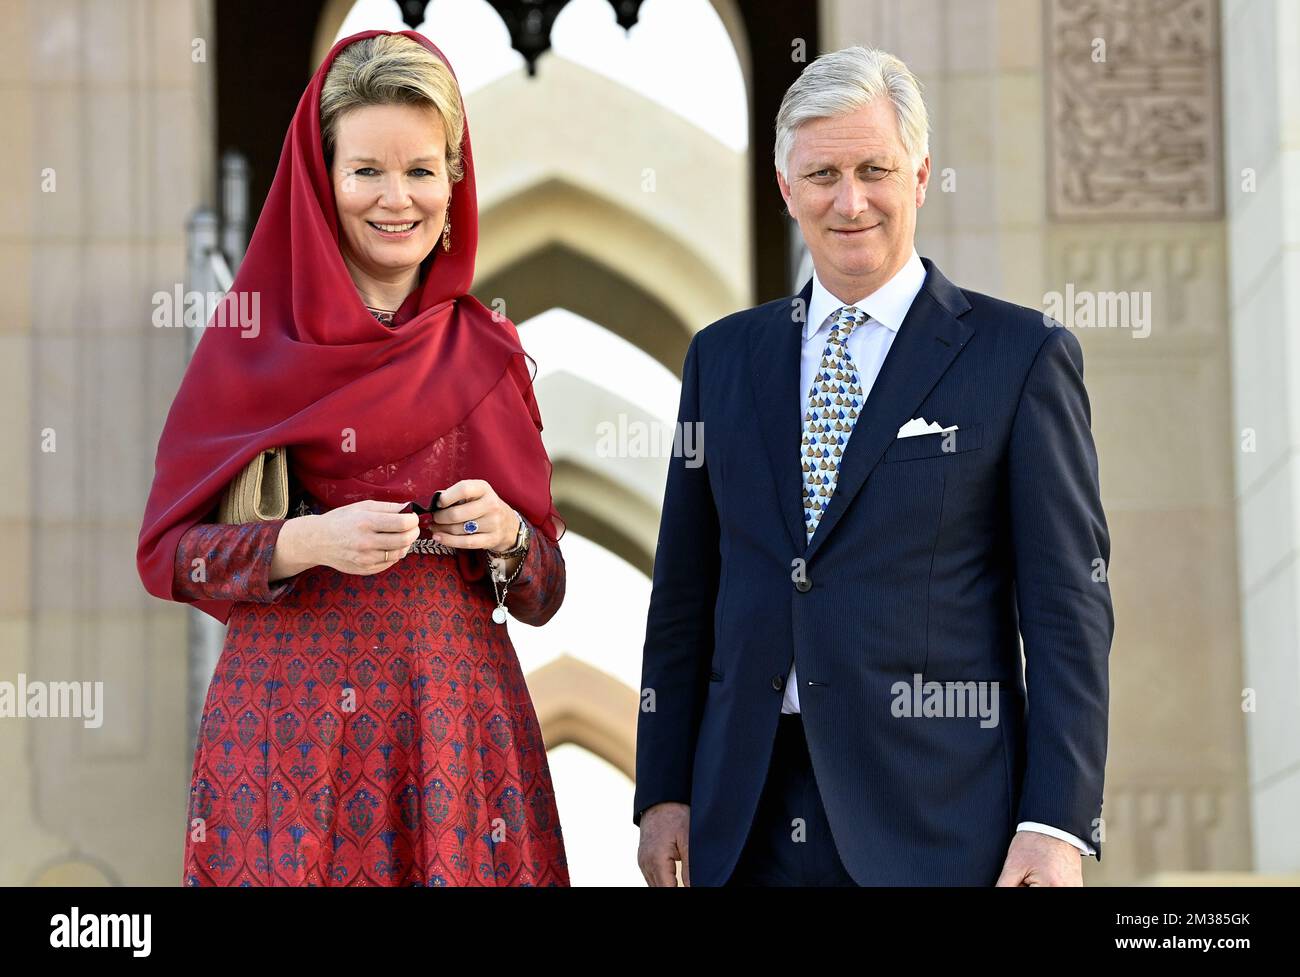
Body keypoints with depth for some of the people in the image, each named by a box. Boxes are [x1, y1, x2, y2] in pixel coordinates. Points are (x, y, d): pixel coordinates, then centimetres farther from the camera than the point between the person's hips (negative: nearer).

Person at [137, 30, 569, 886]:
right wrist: (305, 542, -16)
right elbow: (166, 550, -1)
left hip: (458, 712, 2)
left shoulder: (489, 354, 8)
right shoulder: (256, 340, 1)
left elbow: (542, 593, 12)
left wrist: (505, 533, -9)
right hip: (293, 710, -2)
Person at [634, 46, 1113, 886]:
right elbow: (685, 590, 13)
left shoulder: (1022, 357, -1)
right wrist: (663, 790, 8)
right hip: (747, 818, 4)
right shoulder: (723, 357, 12)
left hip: (935, 818, -3)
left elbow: (1069, 606, -4)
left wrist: (1057, 825, -11)